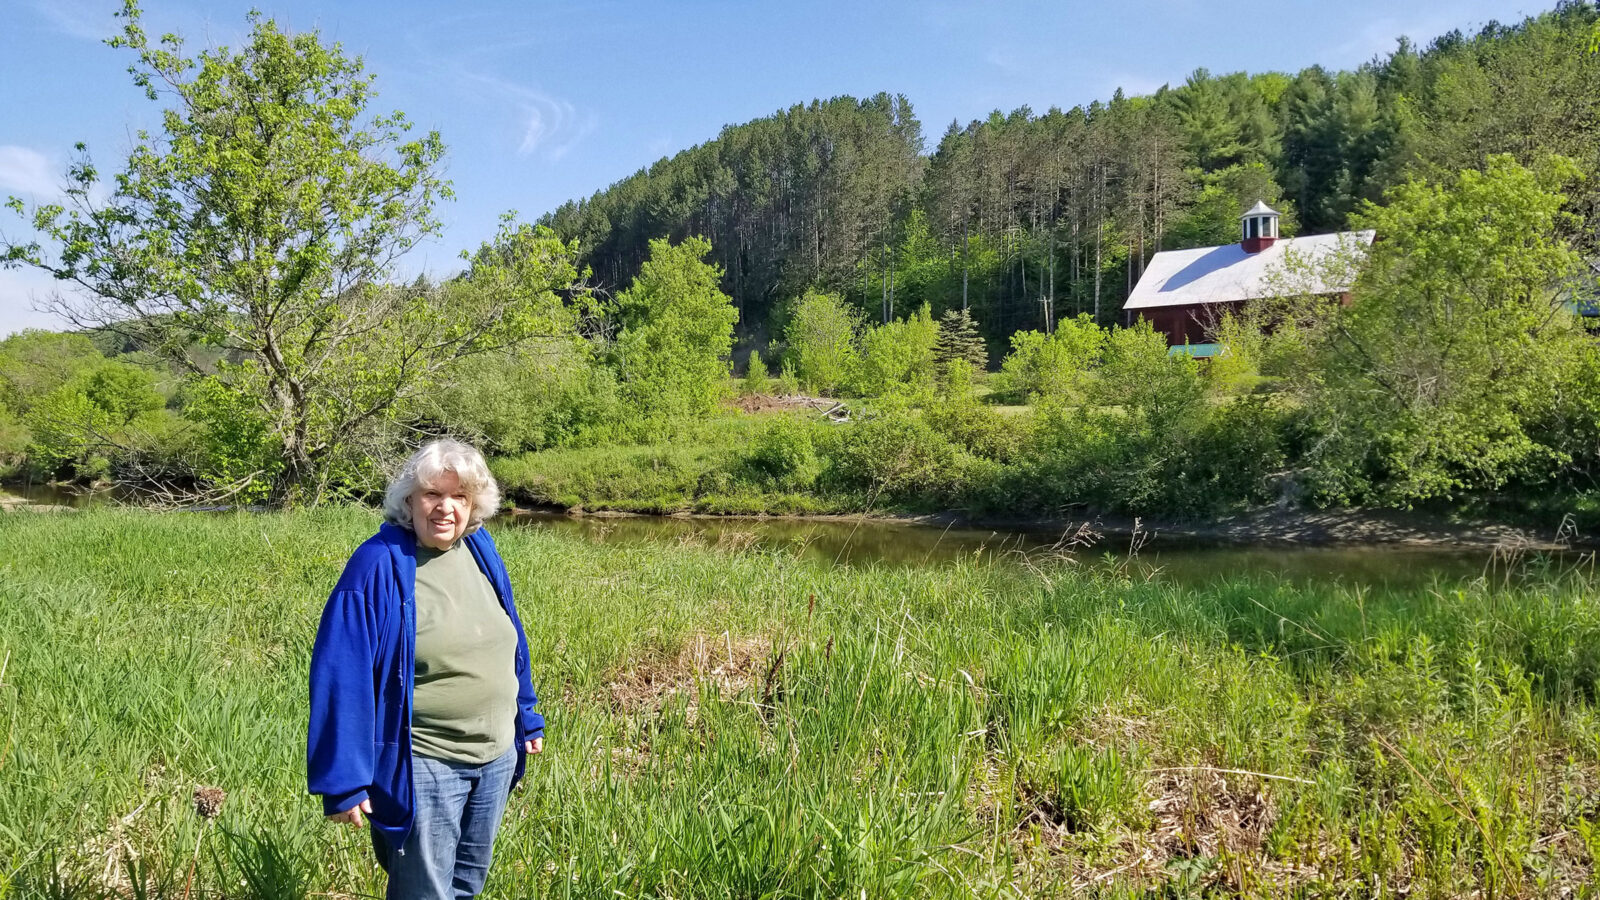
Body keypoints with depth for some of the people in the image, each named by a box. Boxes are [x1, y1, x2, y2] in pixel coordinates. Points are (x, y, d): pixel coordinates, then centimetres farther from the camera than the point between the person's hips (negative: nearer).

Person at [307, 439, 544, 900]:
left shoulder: (480, 550, 2)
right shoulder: (378, 566, -17)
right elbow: (343, 675, -17)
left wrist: (527, 719, 17)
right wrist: (344, 779, -18)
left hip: (497, 756, 6)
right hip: (424, 766, -6)